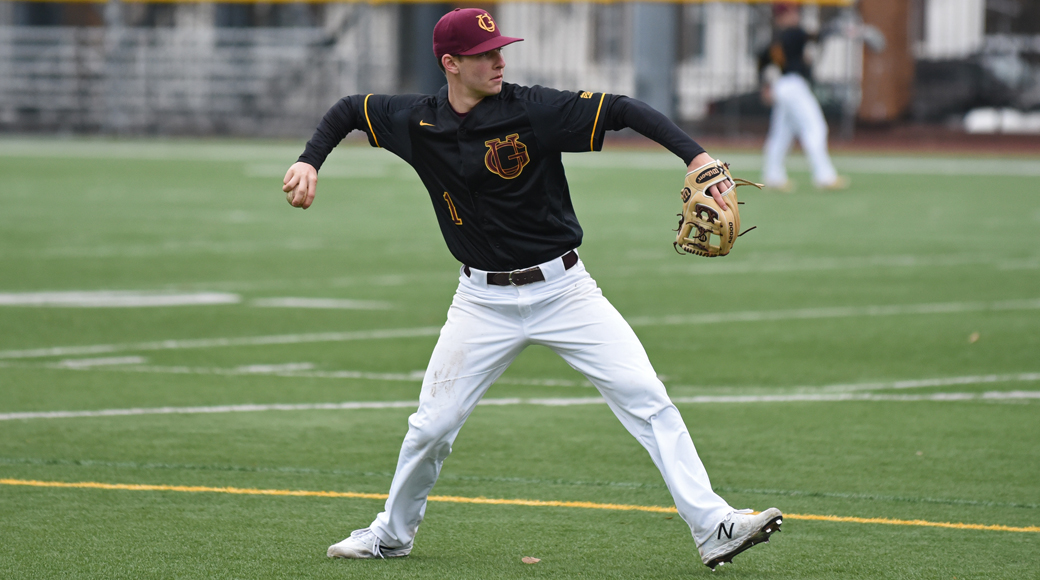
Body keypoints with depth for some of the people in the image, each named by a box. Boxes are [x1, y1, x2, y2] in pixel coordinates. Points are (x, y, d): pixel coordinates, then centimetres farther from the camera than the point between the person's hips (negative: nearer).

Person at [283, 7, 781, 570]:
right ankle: (392, 534, 27)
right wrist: (309, 163, -3)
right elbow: (348, 110, 13)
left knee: (645, 396, -13)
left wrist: (696, 155, -31)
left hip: (562, 287, -2)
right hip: (483, 301, 2)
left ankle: (713, 528, -13)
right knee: (432, 425, 3)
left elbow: (623, 110, -19)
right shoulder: (418, 121, -4)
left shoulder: (532, 110, -14)